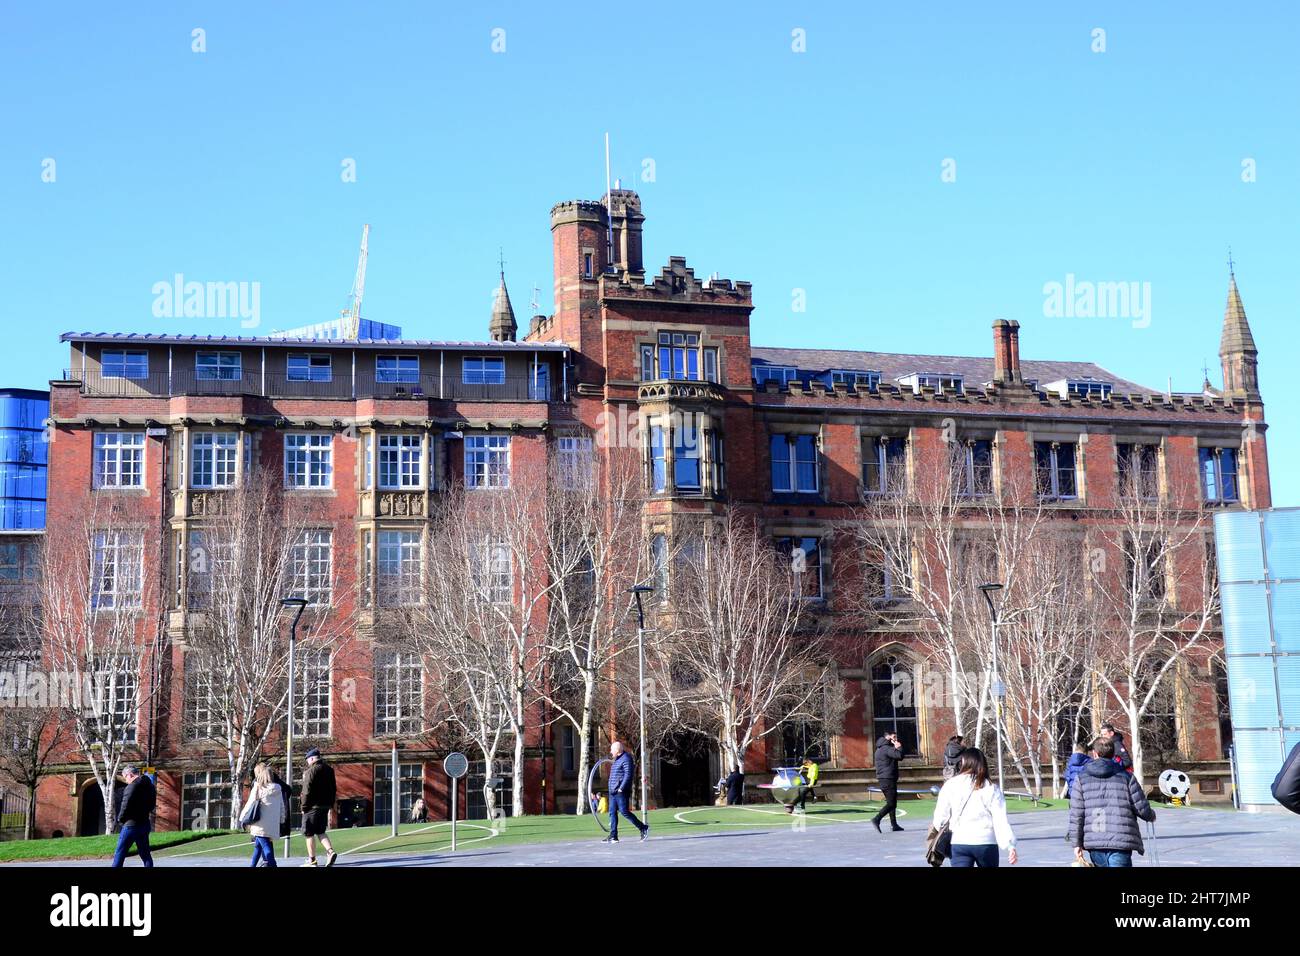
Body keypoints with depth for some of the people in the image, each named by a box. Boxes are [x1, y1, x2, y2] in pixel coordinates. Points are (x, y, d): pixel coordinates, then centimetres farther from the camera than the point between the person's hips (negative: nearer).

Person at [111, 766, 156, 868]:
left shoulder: (132, 786, -15)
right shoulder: (149, 785, 10)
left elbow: (125, 806, -18)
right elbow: (152, 805, 16)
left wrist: (120, 819, -2)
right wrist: (143, 814, 12)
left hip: (131, 825, -8)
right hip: (145, 824, 8)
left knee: (119, 854, -2)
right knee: (145, 854, 12)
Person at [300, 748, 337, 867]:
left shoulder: (311, 771, -13)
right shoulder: (329, 769, 11)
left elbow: (307, 791, -16)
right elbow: (333, 789, 15)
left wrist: (304, 807, -8)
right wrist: (331, 804, 17)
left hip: (313, 807, -7)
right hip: (325, 805, 7)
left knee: (309, 833, 3)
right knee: (320, 832, 16)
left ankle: (312, 860, 5)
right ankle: (331, 851, -3)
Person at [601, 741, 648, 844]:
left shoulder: (626, 758, -11)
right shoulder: (617, 760, 19)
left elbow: (628, 774, -20)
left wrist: (621, 788, -22)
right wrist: (612, 789, 19)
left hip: (621, 792, -10)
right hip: (613, 792, 10)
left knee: (624, 811, -10)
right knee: (612, 812, 5)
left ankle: (643, 828, -2)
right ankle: (613, 836, 5)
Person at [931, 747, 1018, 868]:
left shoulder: (950, 785, 0)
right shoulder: (991, 788, 0)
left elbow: (940, 816, 1)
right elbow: (1001, 820, -5)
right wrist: (1010, 845, -6)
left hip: (959, 841, -1)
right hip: (986, 841, 1)